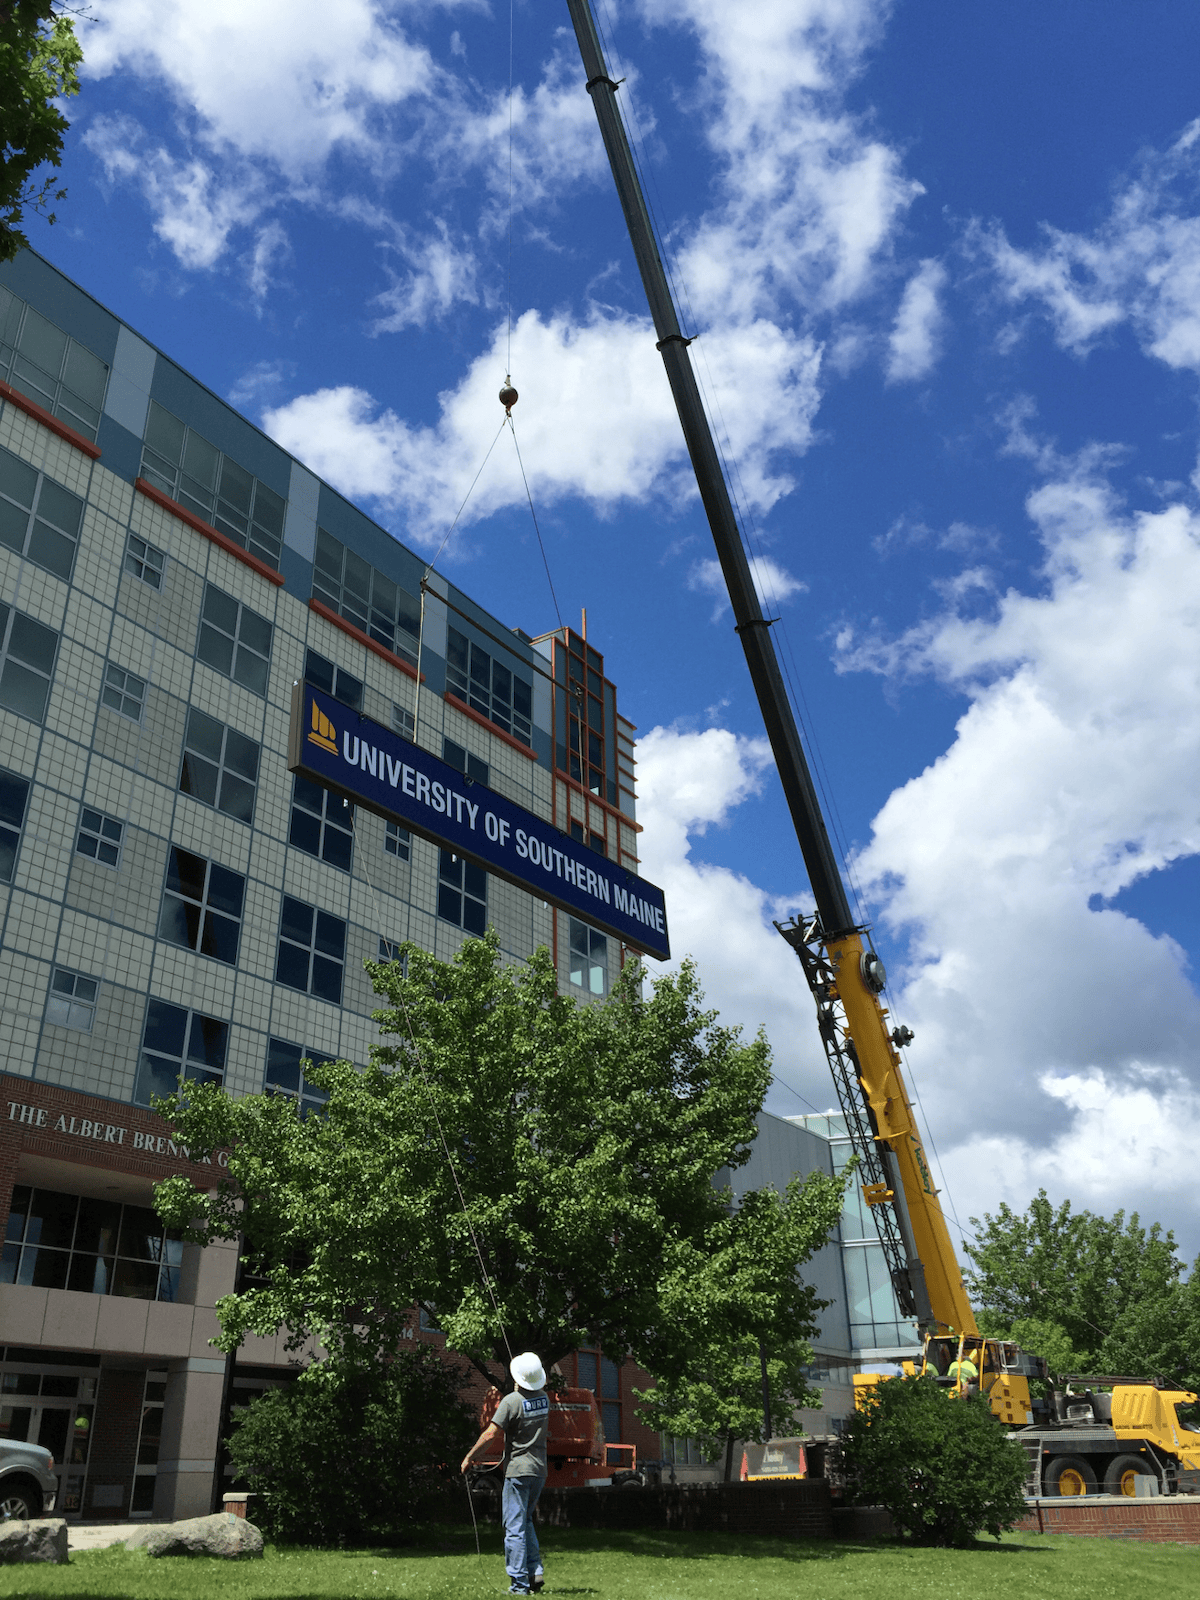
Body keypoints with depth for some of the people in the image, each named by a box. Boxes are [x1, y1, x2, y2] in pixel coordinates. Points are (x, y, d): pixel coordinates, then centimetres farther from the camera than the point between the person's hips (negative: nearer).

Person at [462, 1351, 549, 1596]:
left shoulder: (511, 1401, -16)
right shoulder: (544, 1398, 4)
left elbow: (491, 1434, -15)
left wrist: (469, 1457, -2)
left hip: (518, 1470, -7)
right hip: (540, 1469, 7)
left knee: (515, 1527, 0)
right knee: (525, 1521, 21)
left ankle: (519, 1583, 0)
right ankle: (535, 1572, 13)